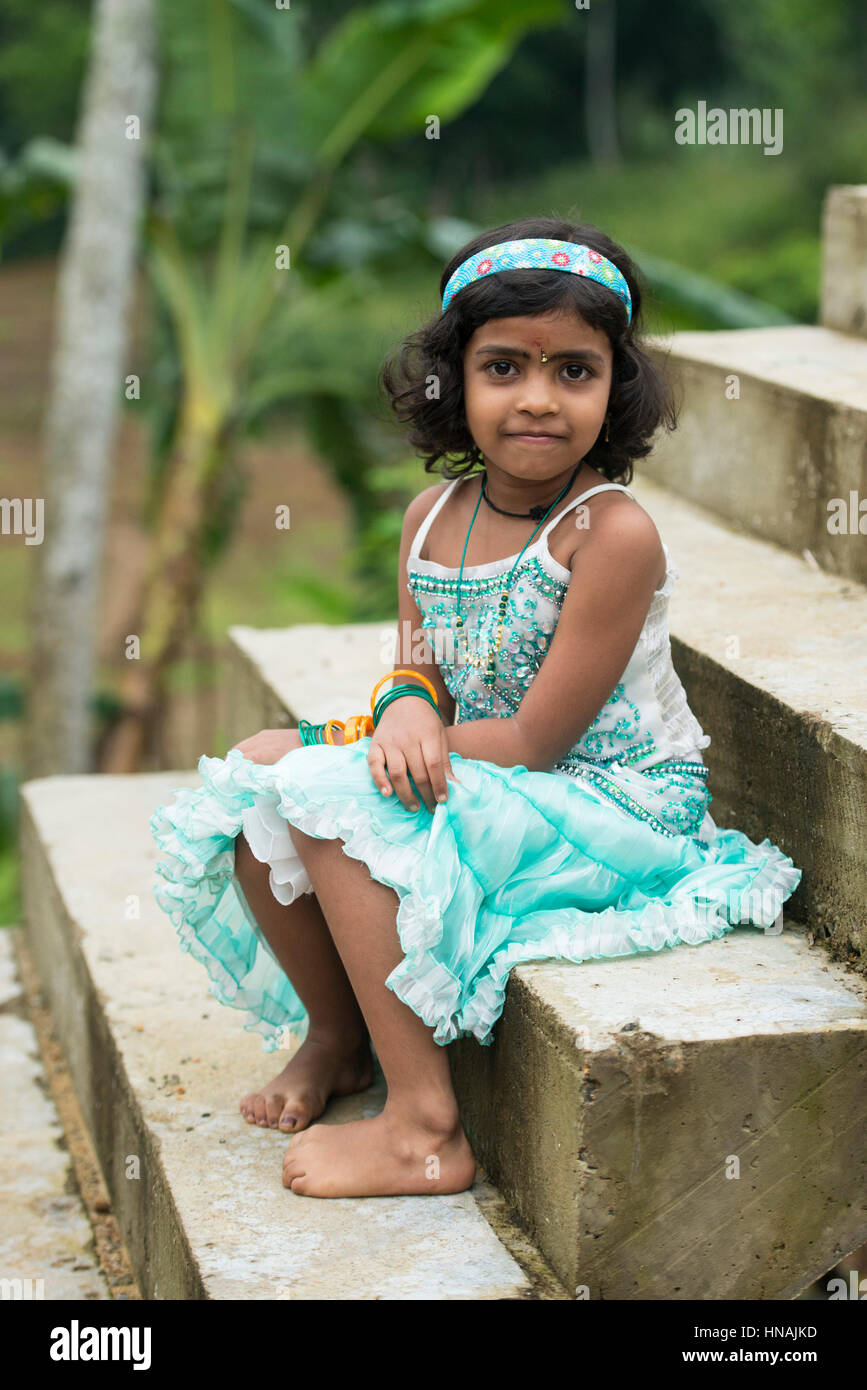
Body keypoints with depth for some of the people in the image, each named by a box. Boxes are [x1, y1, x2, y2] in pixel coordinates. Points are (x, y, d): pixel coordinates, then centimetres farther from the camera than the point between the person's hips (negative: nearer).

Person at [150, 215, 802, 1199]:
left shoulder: (613, 535, -21)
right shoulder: (434, 516, 2)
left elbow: (536, 741, -21)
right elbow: (418, 675, 7)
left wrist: (342, 745, -15)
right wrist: (405, 710, -21)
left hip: (612, 805, -8)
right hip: (473, 781, 8)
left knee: (333, 797, -25)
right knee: (256, 769, -4)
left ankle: (423, 1131, -20)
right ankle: (336, 1034, 15)